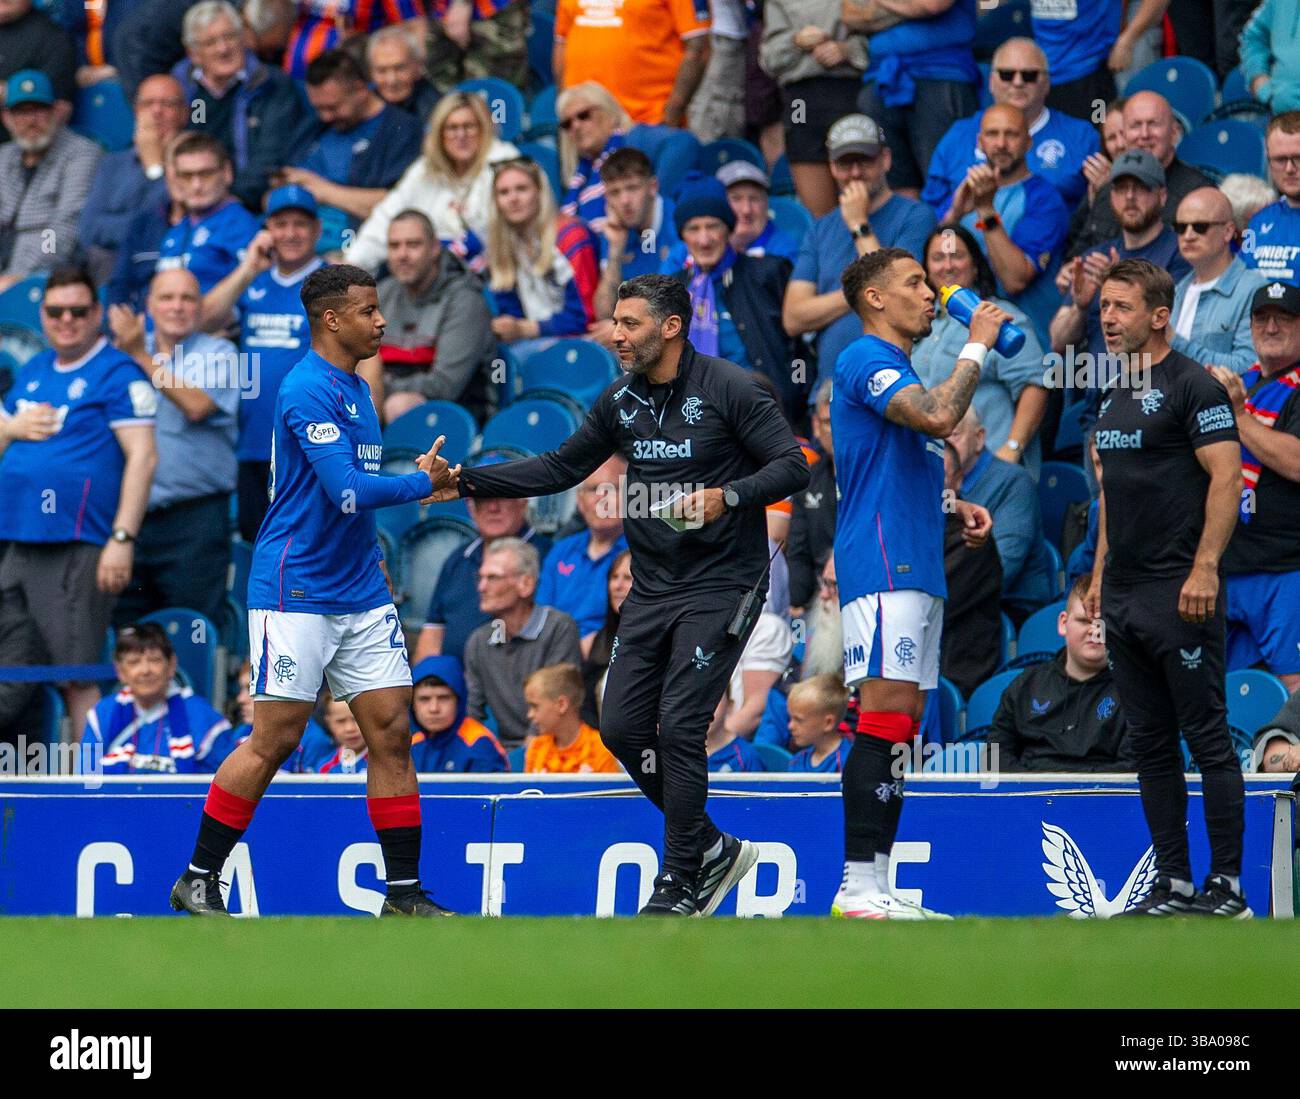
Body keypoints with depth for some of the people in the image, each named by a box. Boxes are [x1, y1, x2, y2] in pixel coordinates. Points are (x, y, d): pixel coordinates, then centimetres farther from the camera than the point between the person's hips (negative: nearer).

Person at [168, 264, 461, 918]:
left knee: (391, 731, 2)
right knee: (275, 738, -5)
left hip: (360, 595, 8)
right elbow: (347, 490, -22)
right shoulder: (308, 390, -15)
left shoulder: (356, 390, 15)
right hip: (295, 591, -8)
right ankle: (198, 881, 6)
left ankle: (404, 892, 6)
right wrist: (424, 481, -11)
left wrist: (371, 557, 14)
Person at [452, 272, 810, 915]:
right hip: (651, 591, 7)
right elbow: (560, 469, 16)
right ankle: (713, 849, 19)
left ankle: (681, 885, -1)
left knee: (678, 728, -12)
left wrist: (729, 495, -27)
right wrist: (469, 482, 7)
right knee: (622, 727, 1)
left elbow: (792, 464, -11)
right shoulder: (621, 402, 9)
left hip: (718, 589, -7)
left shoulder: (728, 388, -9)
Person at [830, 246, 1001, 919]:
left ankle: (876, 890, 6)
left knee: (897, 732, 6)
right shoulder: (866, 360, -8)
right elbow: (939, 417, -24)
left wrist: (957, 507, 18)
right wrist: (976, 347, -11)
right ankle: (859, 888, -17)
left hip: (917, 572, 10)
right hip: (882, 567, -10)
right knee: (885, 720, -14)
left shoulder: (898, 370, 24)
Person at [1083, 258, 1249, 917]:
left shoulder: (1192, 387, -8)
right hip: (1123, 600, 9)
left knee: (1207, 738, -5)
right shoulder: (1115, 397, 17)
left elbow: (1226, 478, -14)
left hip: (1178, 595, -9)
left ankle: (1225, 886, -2)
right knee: (1151, 745, 9)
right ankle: (1171, 885, 12)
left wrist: (1204, 569, -21)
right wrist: (1100, 573, 19)